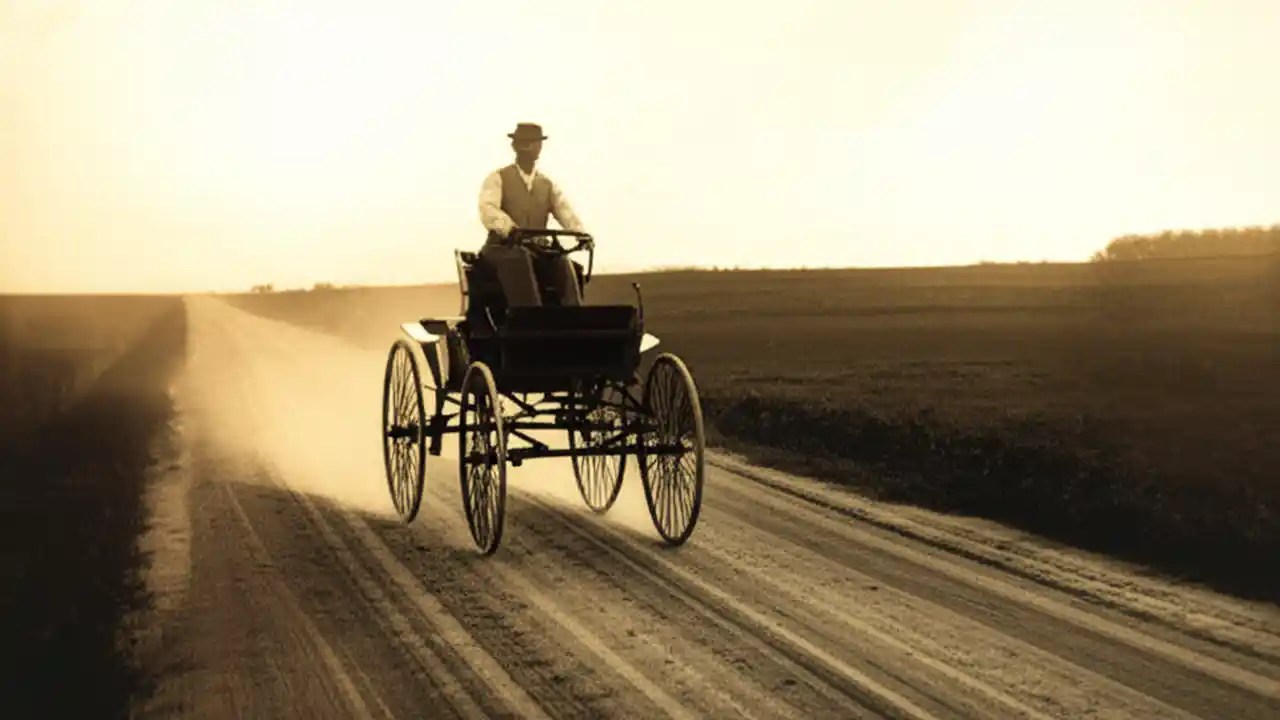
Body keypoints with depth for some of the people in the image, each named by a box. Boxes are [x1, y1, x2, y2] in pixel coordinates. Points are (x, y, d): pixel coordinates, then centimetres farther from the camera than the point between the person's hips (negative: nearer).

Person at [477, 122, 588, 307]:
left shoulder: (548, 186, 14)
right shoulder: (497, 179, 2)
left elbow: (567, 214, -3)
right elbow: (488, 210, -18)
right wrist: (511, 229, -39)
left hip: (537, 252, 3)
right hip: (502, 249, -3)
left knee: (560, 260, -29)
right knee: (519, 259, -37)